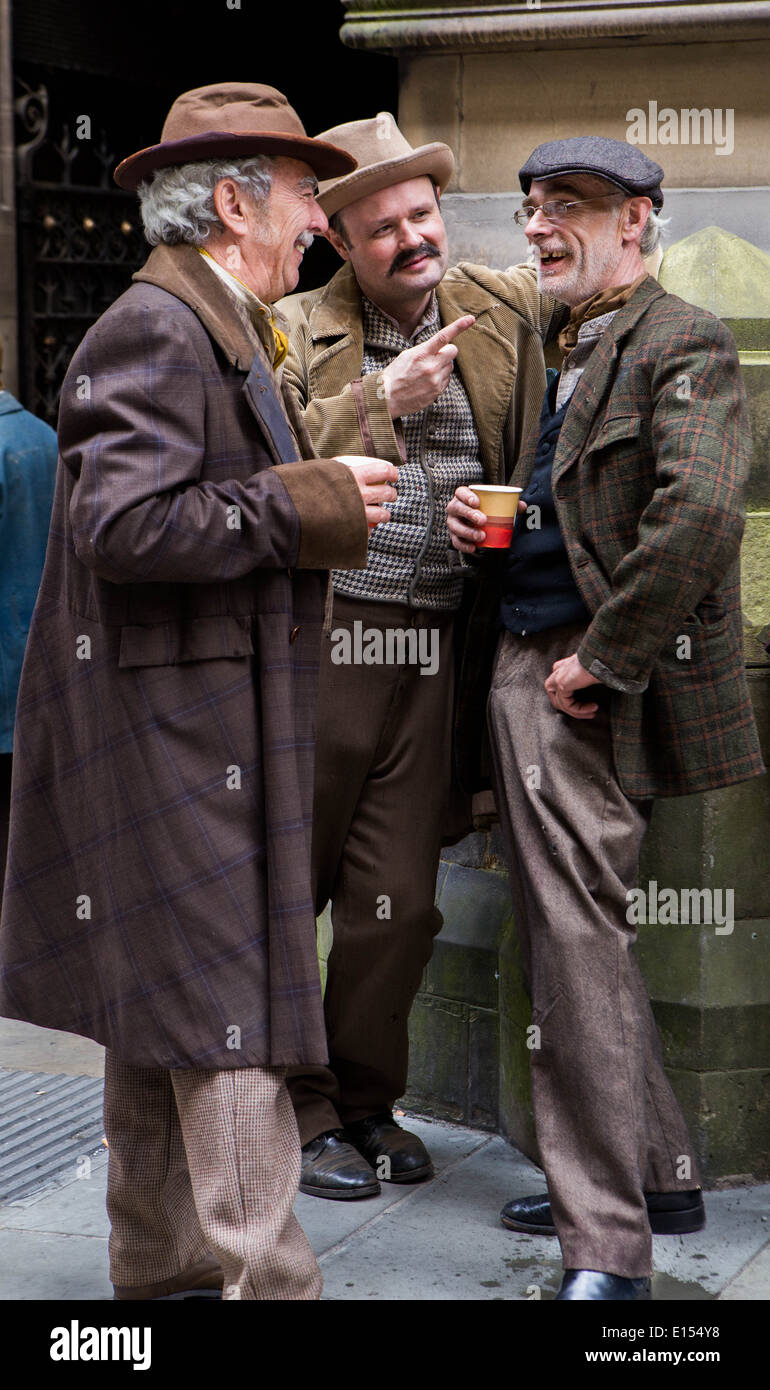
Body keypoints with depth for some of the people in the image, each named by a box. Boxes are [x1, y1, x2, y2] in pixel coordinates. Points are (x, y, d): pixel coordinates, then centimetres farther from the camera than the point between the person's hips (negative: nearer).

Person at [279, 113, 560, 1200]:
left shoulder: (502, 312, 9)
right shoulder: (296, 333, -1)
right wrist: (381, 399, -20)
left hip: (436, 650, 3)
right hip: (318, 643, -3)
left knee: (399, 906, 5)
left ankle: (364, 1102, 24)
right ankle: (295, 1111, 20)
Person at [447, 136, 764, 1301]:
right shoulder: (567, 352, 18)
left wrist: (601, 660, -21)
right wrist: (484, 512, 7)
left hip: (587, 699, -10)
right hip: (525, 678, 10)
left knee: (579, 950, -8)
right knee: (570, 939, 16)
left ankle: (605, 1248, -2)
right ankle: (658, 1175, 30)